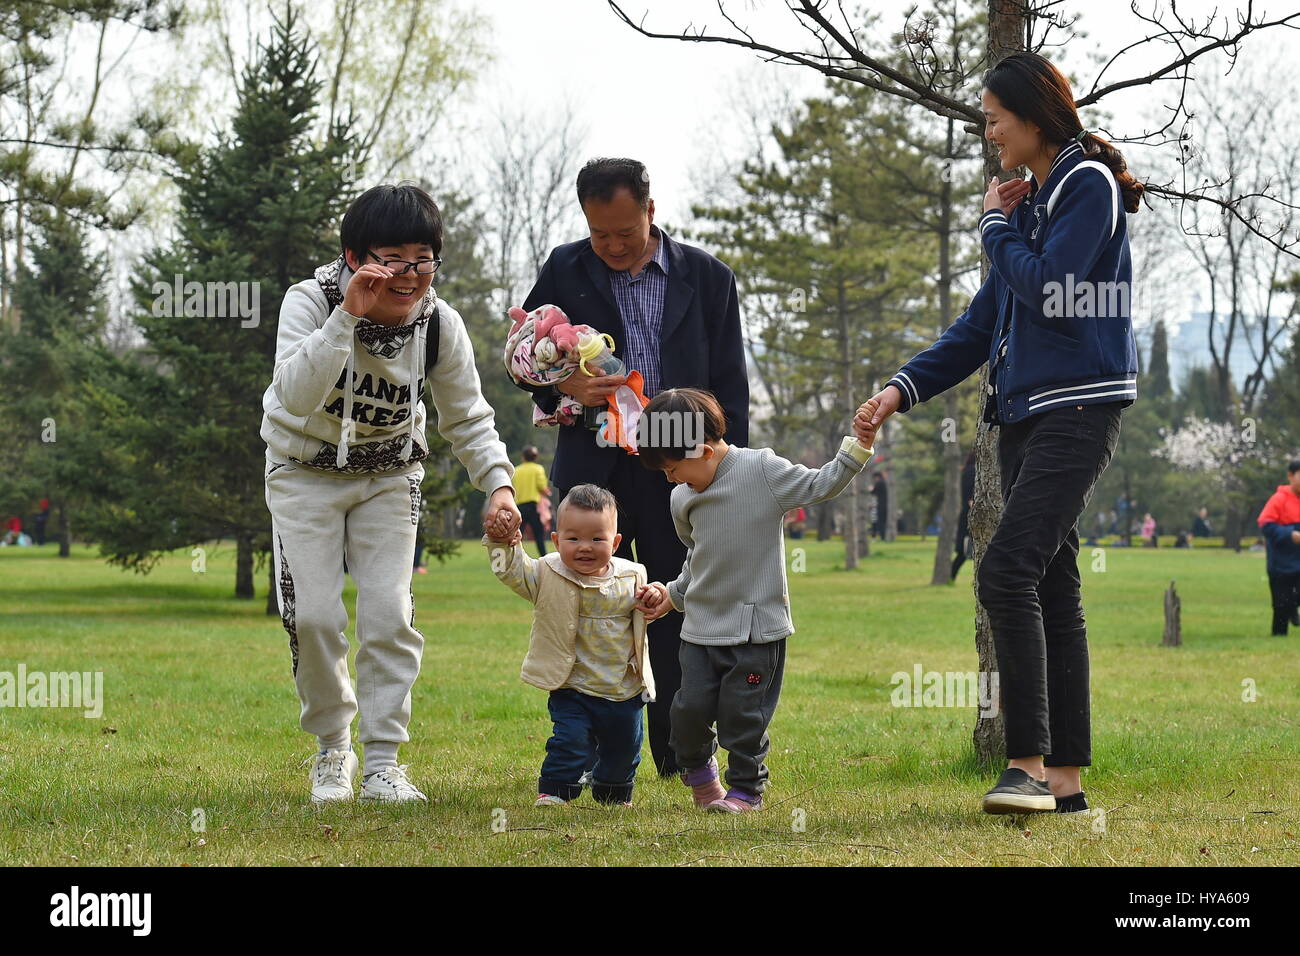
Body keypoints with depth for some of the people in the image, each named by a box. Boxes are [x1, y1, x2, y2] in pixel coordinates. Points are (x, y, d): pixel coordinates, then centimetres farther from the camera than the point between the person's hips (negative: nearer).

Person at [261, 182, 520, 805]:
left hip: (388, 474, 2)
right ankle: (331, 749, 11)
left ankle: (382, 760, 0)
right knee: (312, 617, -10)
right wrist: (348, 315, -50)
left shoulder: (439, 324, -19)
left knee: (389, 614, -9)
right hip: (305, 469, -2)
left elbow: (467, 418, -7)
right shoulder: (311, 301, -27)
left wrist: (498, 483, -24)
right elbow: (295, 396, -43)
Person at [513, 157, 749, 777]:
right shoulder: (564, 271, 6)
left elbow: (730, 388, 7)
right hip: (592, 470, 0)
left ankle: (683, 761, 9)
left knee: (680, 620, 2)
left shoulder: (706, 278, 6)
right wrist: (563, 387, -11)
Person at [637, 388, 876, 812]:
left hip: (757, 625, -5)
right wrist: (673, 594, 20)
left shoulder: (763, 471, -10)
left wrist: (855, 448, -17)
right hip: (701, 626, 5)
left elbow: (820, 485, -7)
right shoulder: (682, 499, 7)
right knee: (690, 707, 2)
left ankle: (746, 788, 18)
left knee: (742, 714, -1)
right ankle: (698, 771, 30)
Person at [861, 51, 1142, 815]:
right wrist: (906, 387, 11)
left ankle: (1030, 763, -21)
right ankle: (1064, 778, 6)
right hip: (1026, 414, 9)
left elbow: (1045, 289, -18)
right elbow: (984, 322, 20)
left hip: (1079, 408, -9)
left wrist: (997, 227, -1)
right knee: (1050, 589, 6)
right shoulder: (1030, 201, 19)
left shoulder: (1090, 185, -6)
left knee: (1009, 571, -20)